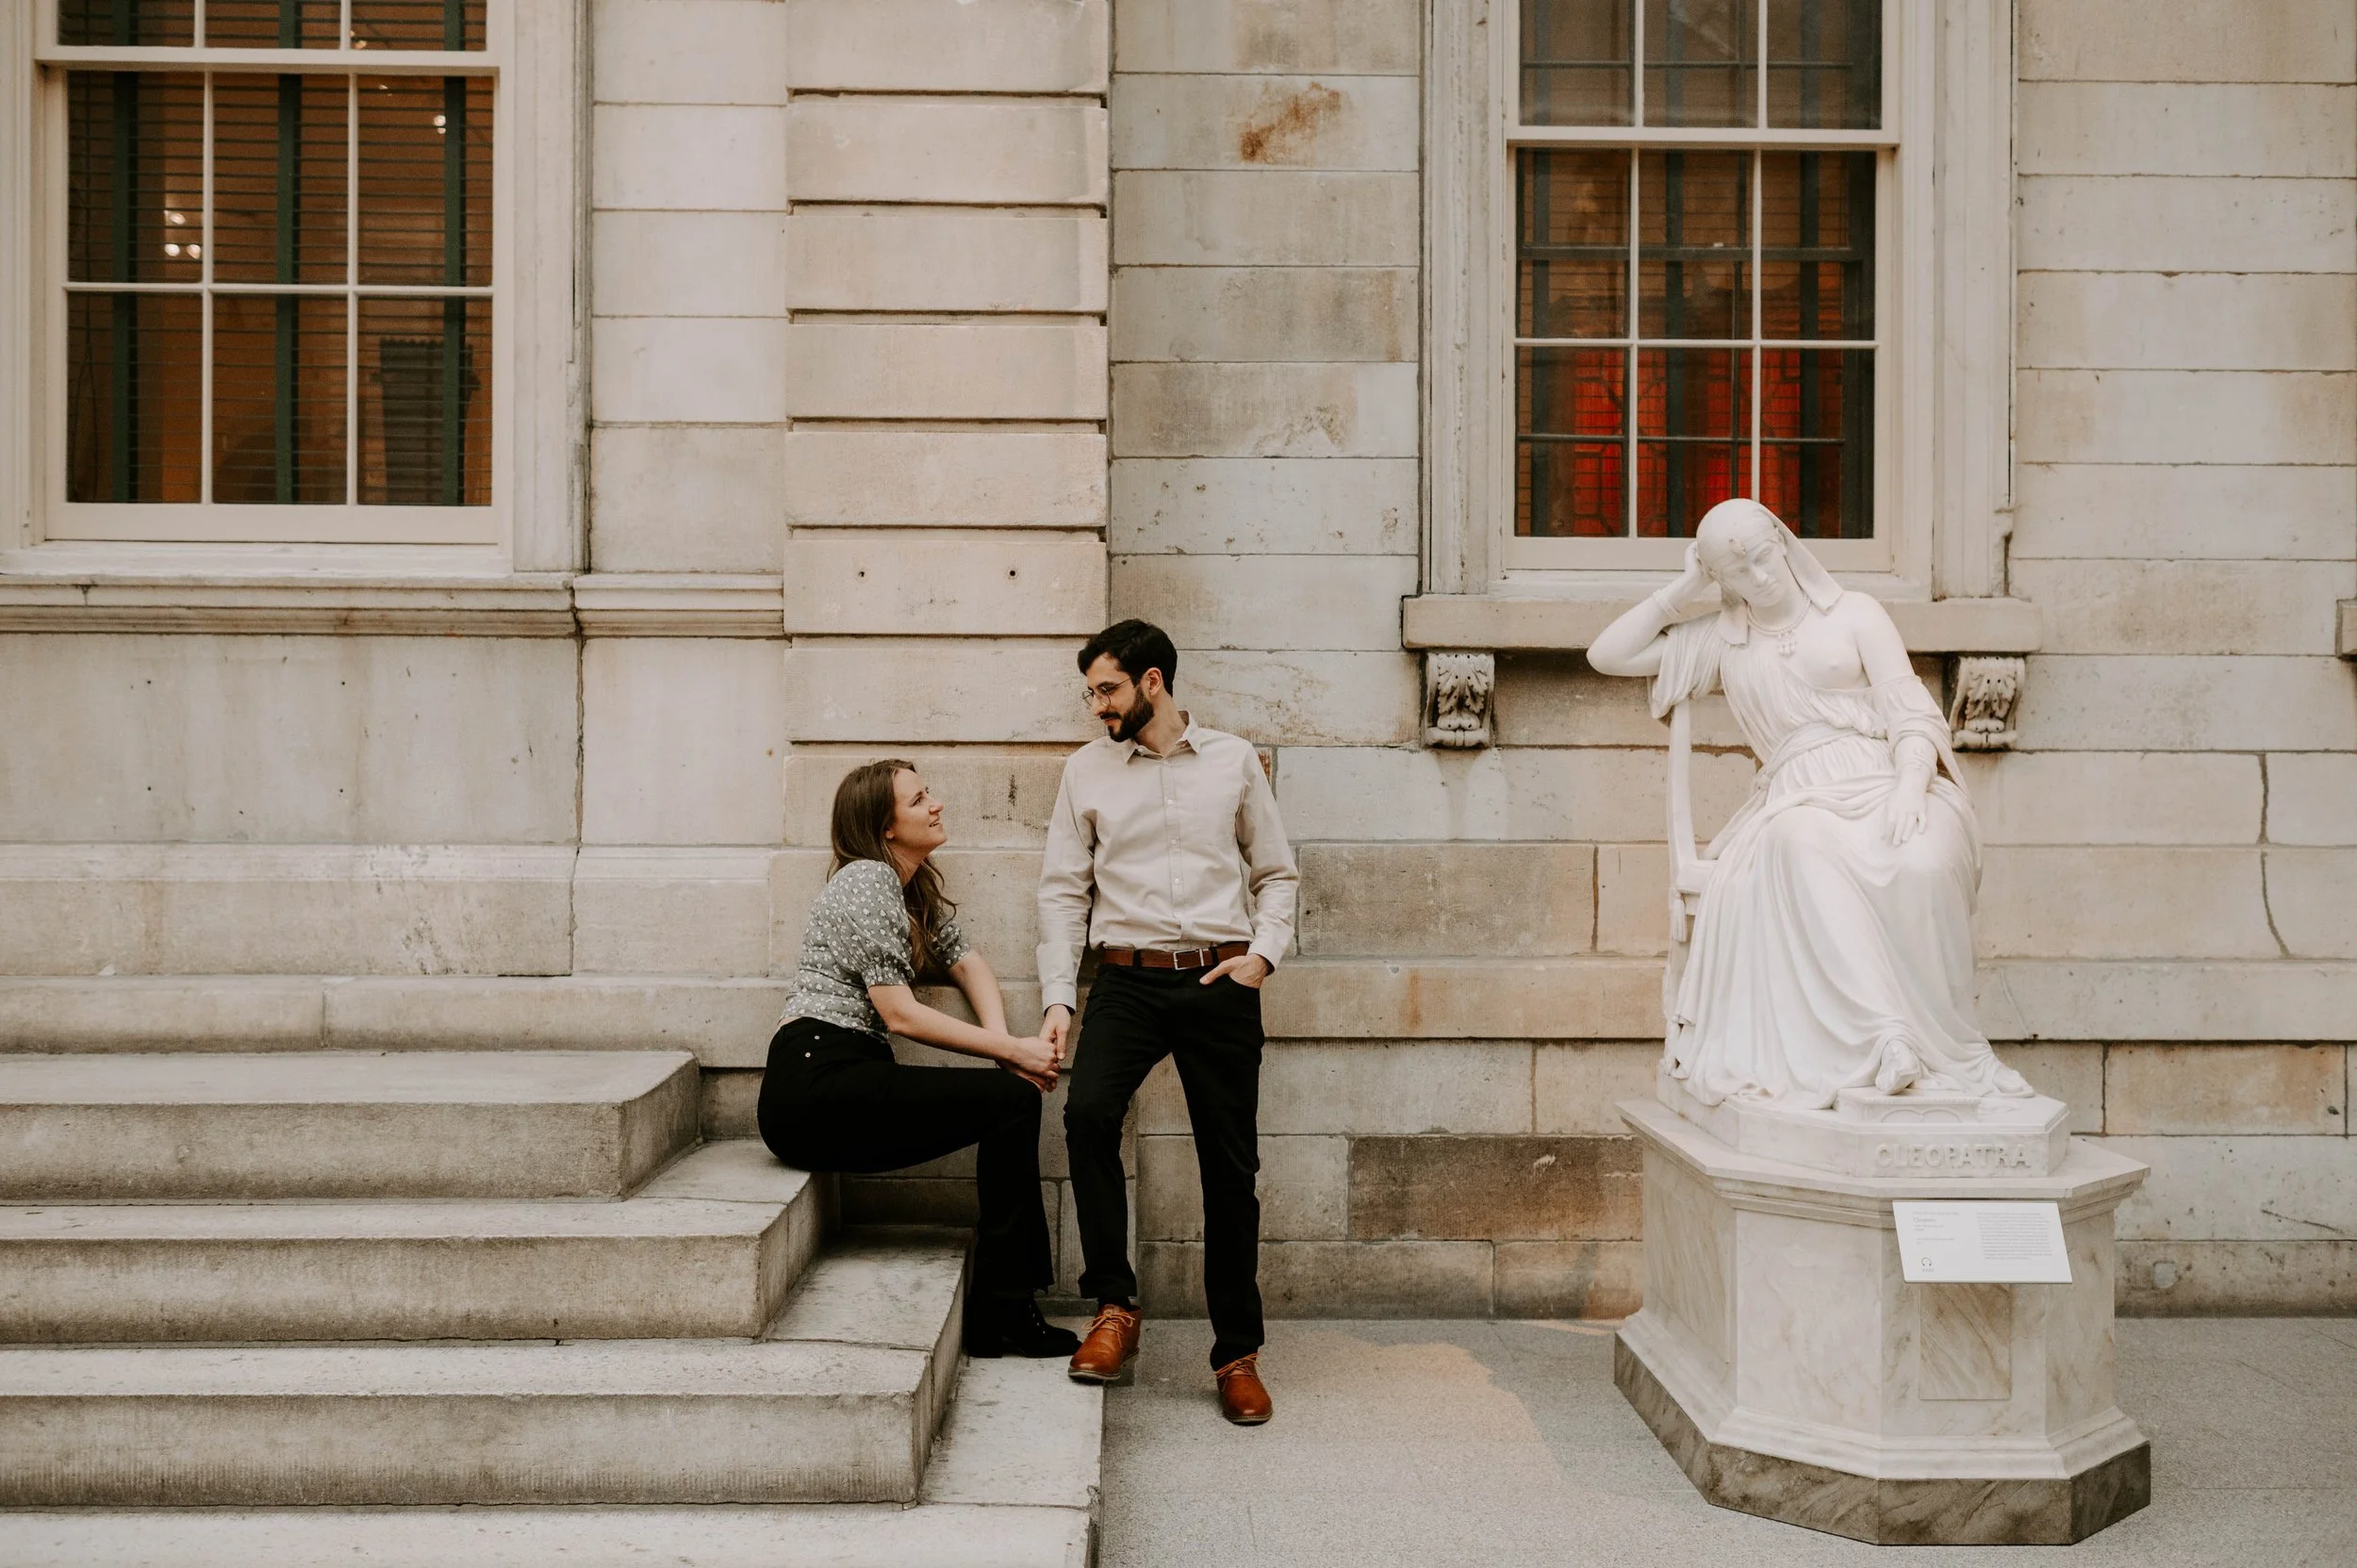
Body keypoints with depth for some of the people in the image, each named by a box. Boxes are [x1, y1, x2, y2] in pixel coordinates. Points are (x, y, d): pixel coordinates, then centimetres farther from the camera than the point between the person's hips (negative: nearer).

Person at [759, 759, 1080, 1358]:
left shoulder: (916, 888, 21)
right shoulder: (866, 880, -9)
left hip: (843, 1084, 9)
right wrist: (1011, 1050, -13)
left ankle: (1003, 1309, -1)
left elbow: (970, 964, 16)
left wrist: (1004, 1044, -4)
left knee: (1016, 1095, -3)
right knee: (1012, 1099, -15)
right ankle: (999, 1314, -10)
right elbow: (900, 1014, -14)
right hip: (814, 1082, -9)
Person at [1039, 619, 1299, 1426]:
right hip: (1129, 980, 0)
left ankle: (1238, 1353, 17)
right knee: (1088, 1111, -26)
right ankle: (1113, 1306, -11)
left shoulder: (1234, 761, 8)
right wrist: (1057, 997, -2)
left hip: (1220, 983, 0)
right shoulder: (1087, 769, 8)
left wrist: (1264, 951, -4)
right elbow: (1063, 890, 7)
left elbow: (1277, 873, 13)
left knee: (1231, 1166, 3)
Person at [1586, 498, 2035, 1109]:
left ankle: (1944, 1045, -24)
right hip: (1799, 804, 1)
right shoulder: (1720, 637, 22)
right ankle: (1887, 1034, -42)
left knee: (1921, 865, -36)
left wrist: (1910, 786, -14)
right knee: (1802, 846, -38)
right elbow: (1607, 654, 20)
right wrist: (1684, 591, 18)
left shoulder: (1854, 613, 16)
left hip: (1883, 785, 0)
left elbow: (1911, 714, 6)